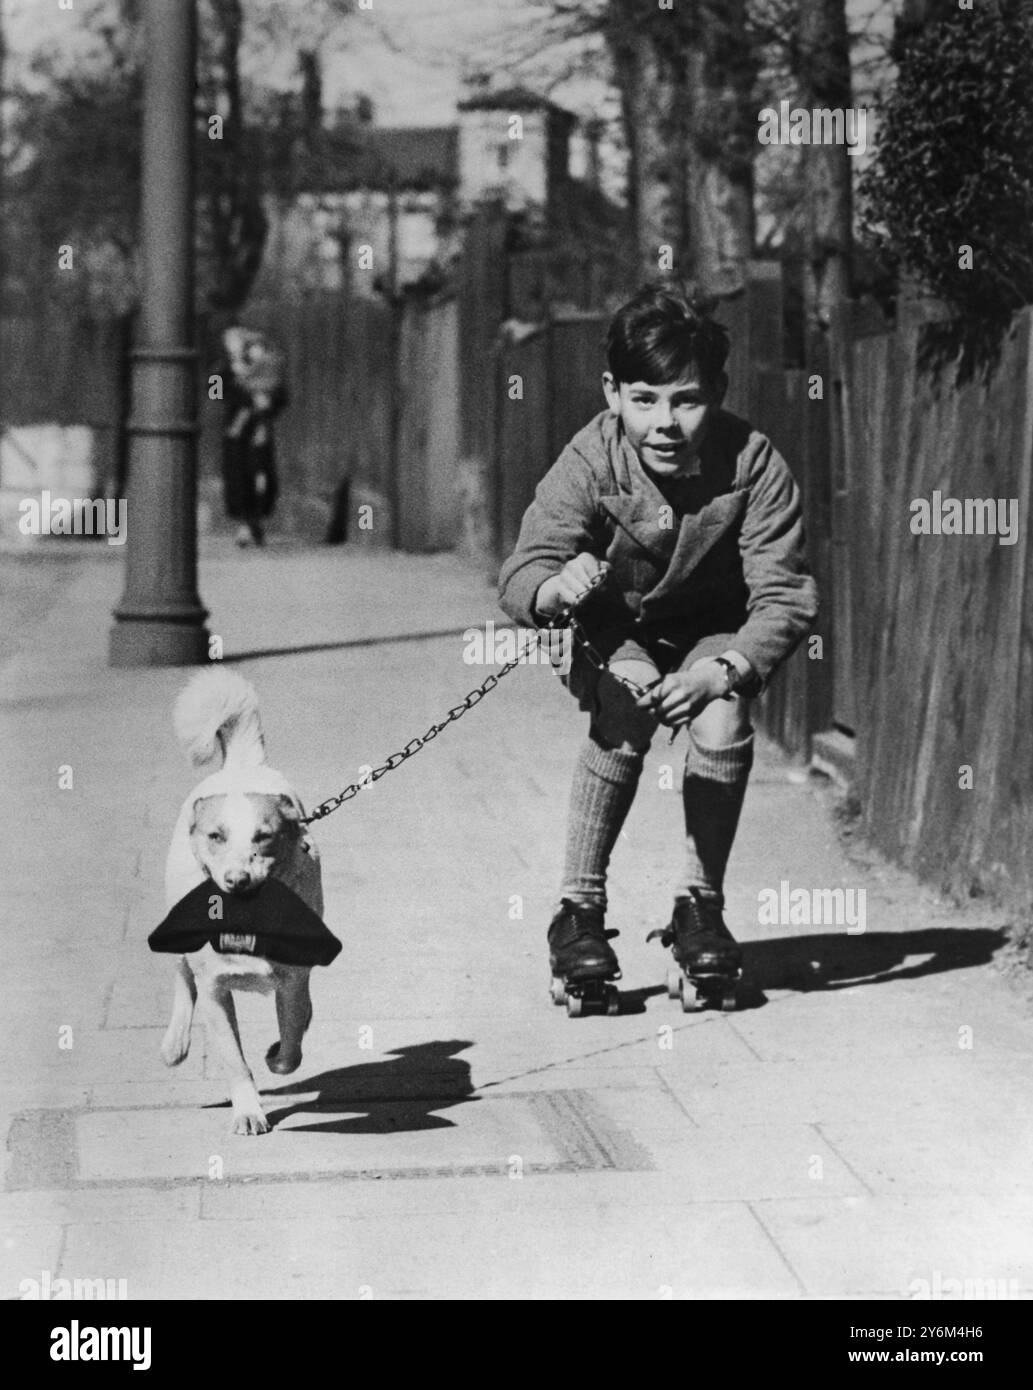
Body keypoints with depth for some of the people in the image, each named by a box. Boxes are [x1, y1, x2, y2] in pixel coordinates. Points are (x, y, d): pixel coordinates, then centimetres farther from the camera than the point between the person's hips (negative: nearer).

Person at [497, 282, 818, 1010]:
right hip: (613, 630, -1)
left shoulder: (753, 464, -26)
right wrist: (557, 588, -57)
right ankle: (580, 910, -16)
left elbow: (785, 594, -27)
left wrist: (724, 670, -44)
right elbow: (520, 576, -32)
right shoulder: (589, 462, -26)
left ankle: (701, 906, -6)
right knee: (625, 710, -30)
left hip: (714, 632, 1)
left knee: (724, 724, -28)